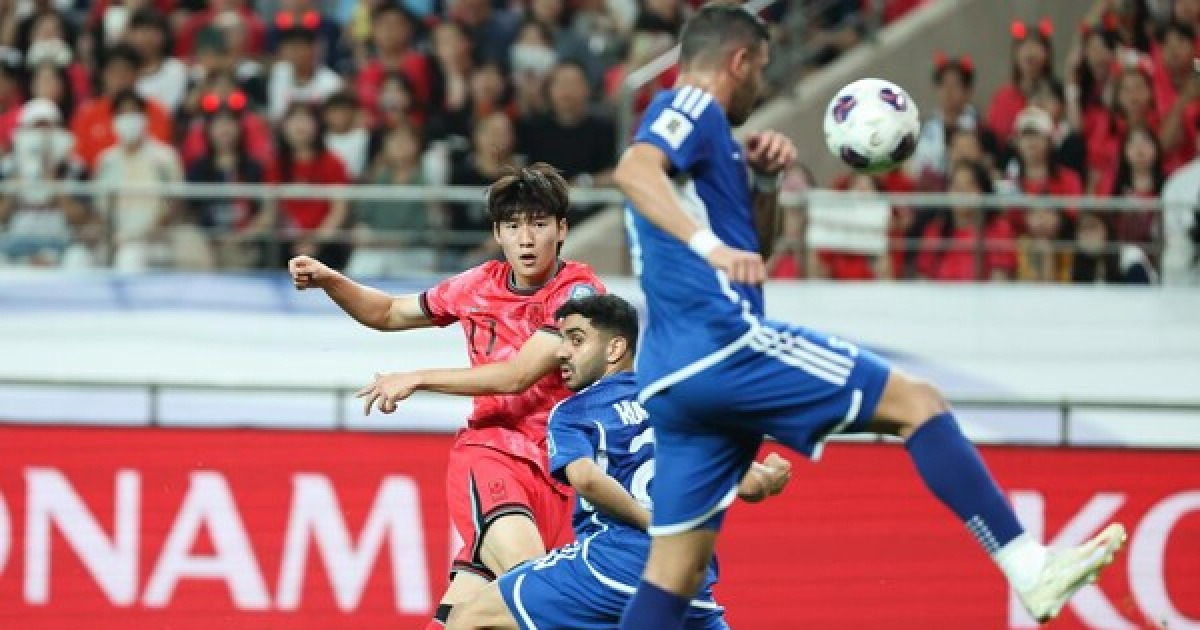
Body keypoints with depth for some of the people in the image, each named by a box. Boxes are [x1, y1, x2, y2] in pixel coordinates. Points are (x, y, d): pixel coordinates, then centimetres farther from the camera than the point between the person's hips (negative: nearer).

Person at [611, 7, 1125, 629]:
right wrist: (709, 244, -34)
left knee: (673, 575, 6)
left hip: (670, 379, 10)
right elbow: (633, 171, -23)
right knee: (916, 402, -5)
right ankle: (1030, 569, -11)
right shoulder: (693, 107, 0)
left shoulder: (679, 123, 27)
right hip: (723, 343, -10)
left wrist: (762, 181, 16)